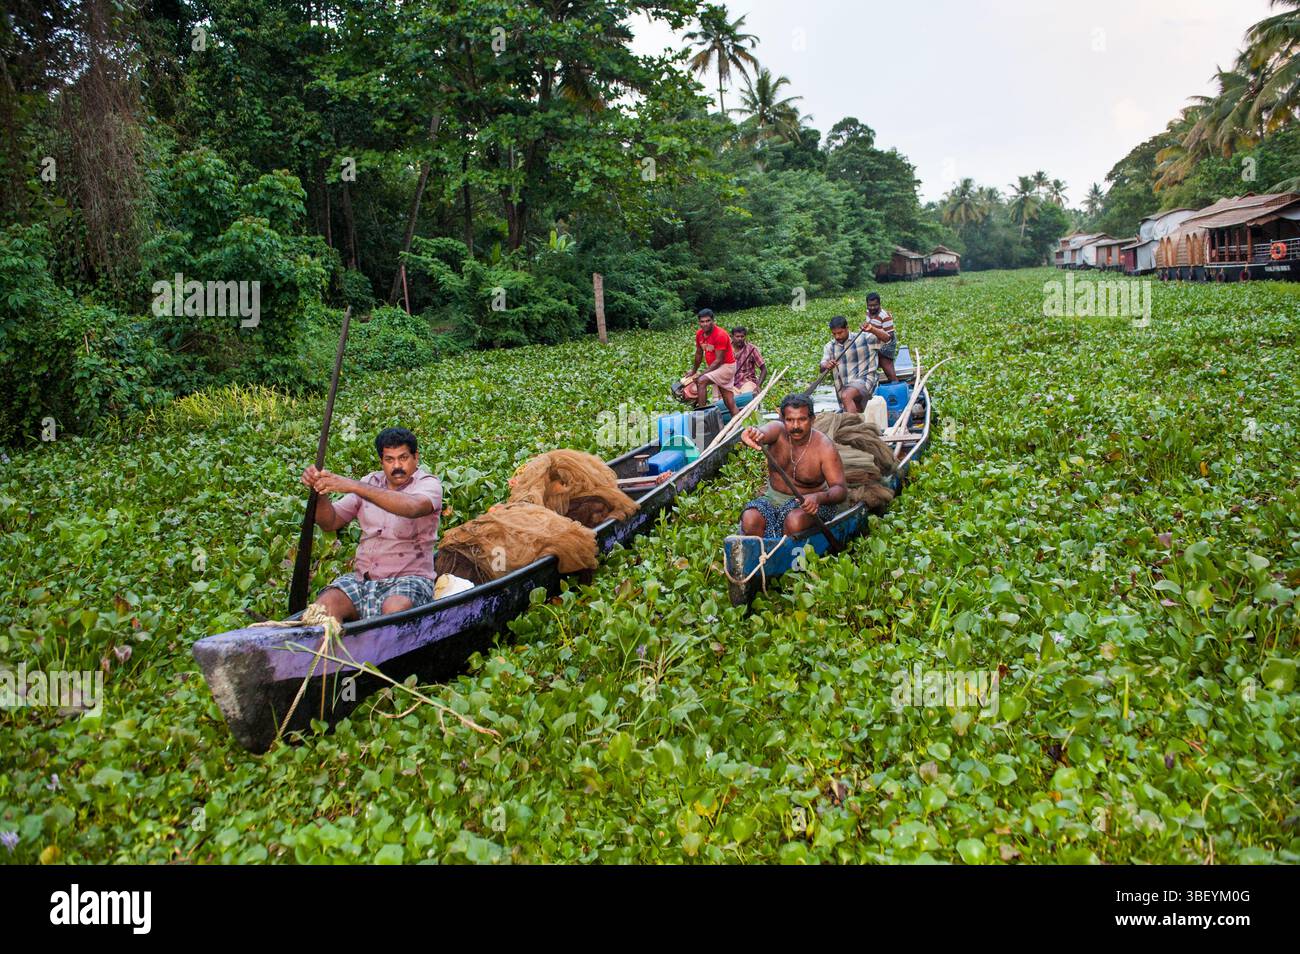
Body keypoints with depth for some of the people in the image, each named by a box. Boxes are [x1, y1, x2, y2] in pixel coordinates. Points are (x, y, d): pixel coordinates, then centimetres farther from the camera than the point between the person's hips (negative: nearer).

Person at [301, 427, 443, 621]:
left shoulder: (429, 484, -2)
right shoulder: (370, 482, 15)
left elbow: (411, 507, -27)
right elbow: (330, 522, 13)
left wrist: (353, 486, -32)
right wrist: (319, 490, -9)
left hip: (409, 578, -4)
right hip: (362, 577, 5)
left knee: (395, 608, -38)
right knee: (326, 603, -27)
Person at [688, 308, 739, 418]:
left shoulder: (720, 335, -22)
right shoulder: (699, 334, 0)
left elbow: (719, 360, -24)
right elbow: (699, 353, 15)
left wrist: (702, 374, -27)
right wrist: (693, 371, 21)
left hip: (726, 365, -8)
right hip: (713, 367, 8)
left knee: (701, 381, -26)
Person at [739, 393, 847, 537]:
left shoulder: (824, 447, -17)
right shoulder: (778, 431, -11)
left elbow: (841, 490, -22)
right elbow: (762, 432, -36)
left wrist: (818, 497, -45)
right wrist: (752, 435, -63)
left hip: (809, 503, -2)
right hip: (773, 498, 2)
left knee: (795, 520, -35)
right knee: (750, 520, -26)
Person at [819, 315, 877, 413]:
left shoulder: (863, 338, -4)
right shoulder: (830, 346, 6)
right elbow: (822, 368, -5)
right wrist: (827, 365, -31)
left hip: (864, 380, -6)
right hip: (845, 386, 6)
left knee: (846, 396, -33)